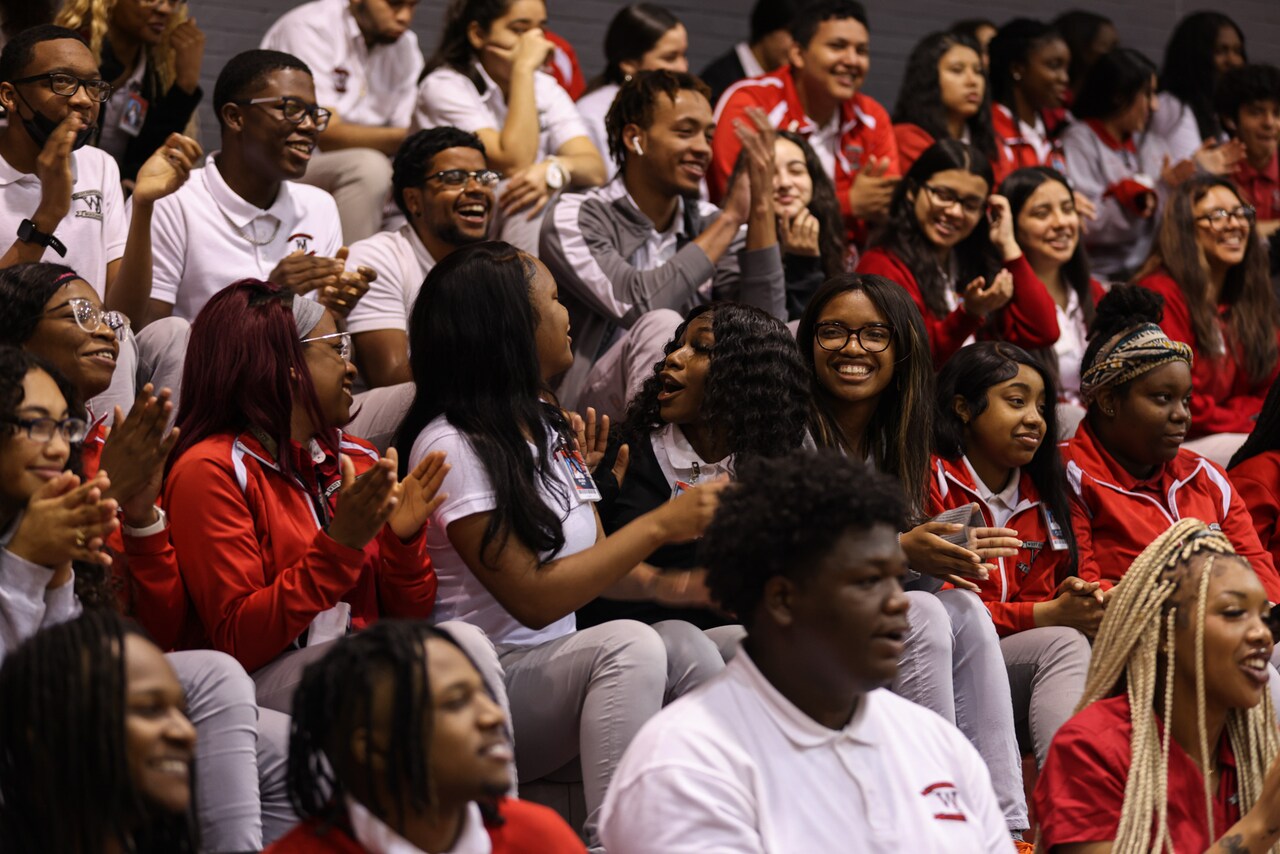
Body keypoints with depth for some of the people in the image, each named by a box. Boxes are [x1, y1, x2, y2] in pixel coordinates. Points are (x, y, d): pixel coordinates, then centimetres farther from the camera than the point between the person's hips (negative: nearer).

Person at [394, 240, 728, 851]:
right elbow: (533, 597, -16)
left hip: (557, 673, 8)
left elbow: (601, 565, 12)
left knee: (685, 646, -22)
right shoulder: (450, 446, -12)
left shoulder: (547, 427, 17)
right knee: (629, 647, -33)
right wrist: (660, 526, -15)